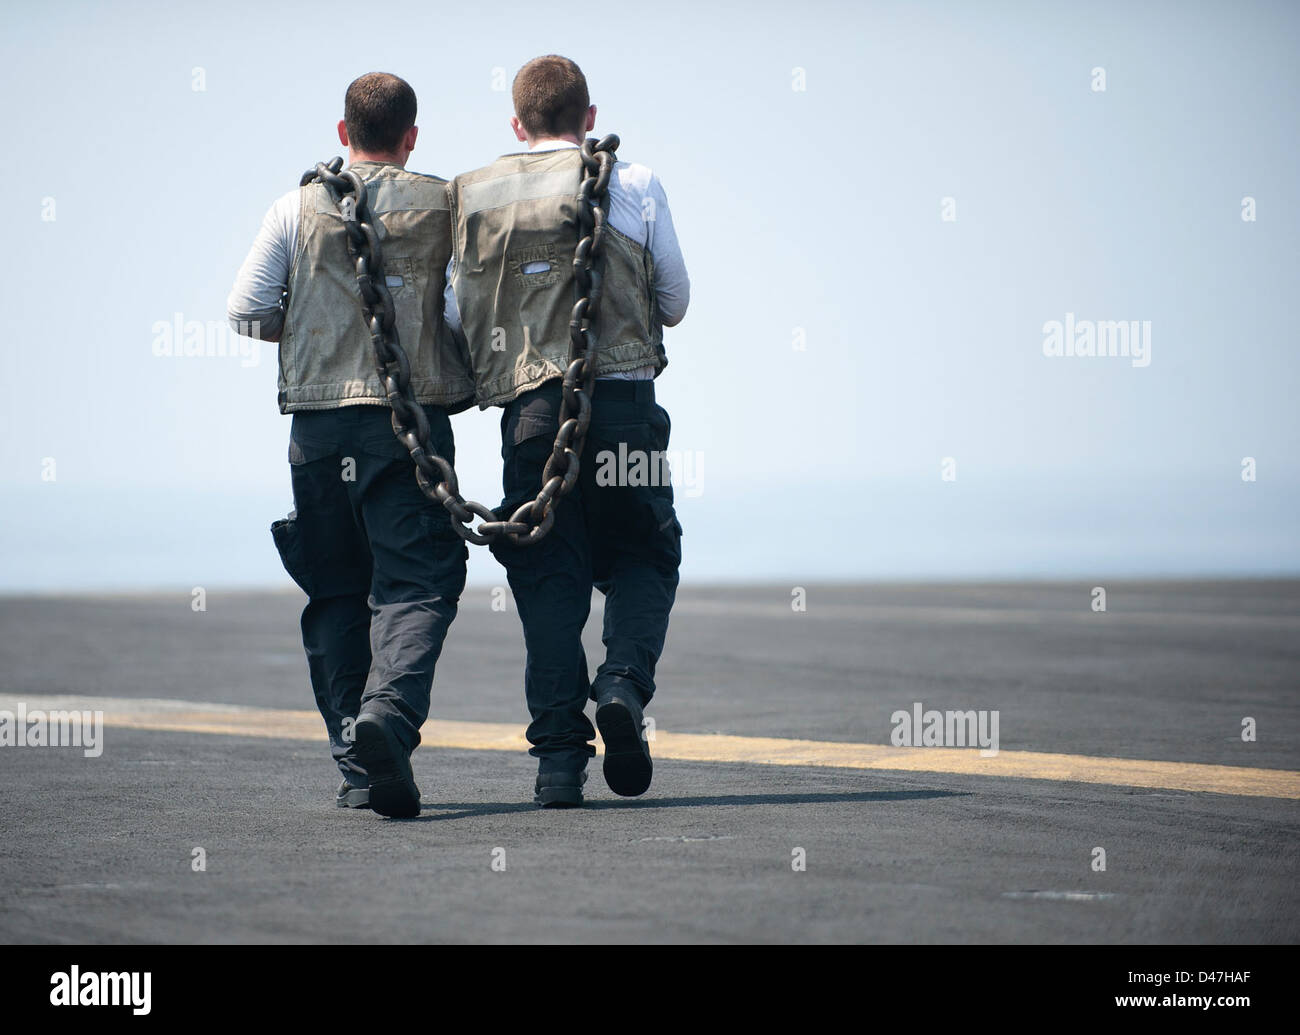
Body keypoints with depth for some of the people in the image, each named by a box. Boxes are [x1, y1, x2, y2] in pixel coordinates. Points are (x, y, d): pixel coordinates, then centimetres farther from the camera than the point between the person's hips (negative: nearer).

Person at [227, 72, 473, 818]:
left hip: (319, 416, 2)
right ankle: (389, 709, -30)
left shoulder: (298, 209, 7)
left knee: (336, 592, 11)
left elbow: (247, 310, 4)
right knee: (417, 582, -3)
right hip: (412, 415, -2)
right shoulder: (444, 205, 4)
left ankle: (358, 766, 9)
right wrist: (460, 364, 15)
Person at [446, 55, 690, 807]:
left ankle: (559, 756, -1)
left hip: (527, 409, 1)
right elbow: (675, 302, 14)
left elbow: (457, 317, 8)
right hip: (623, 399, -1)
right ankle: (625, 682, -12)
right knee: (644, 556, 15)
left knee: (549, 576, 6)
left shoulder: (473, 198, 10)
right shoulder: (634, 185, 6)